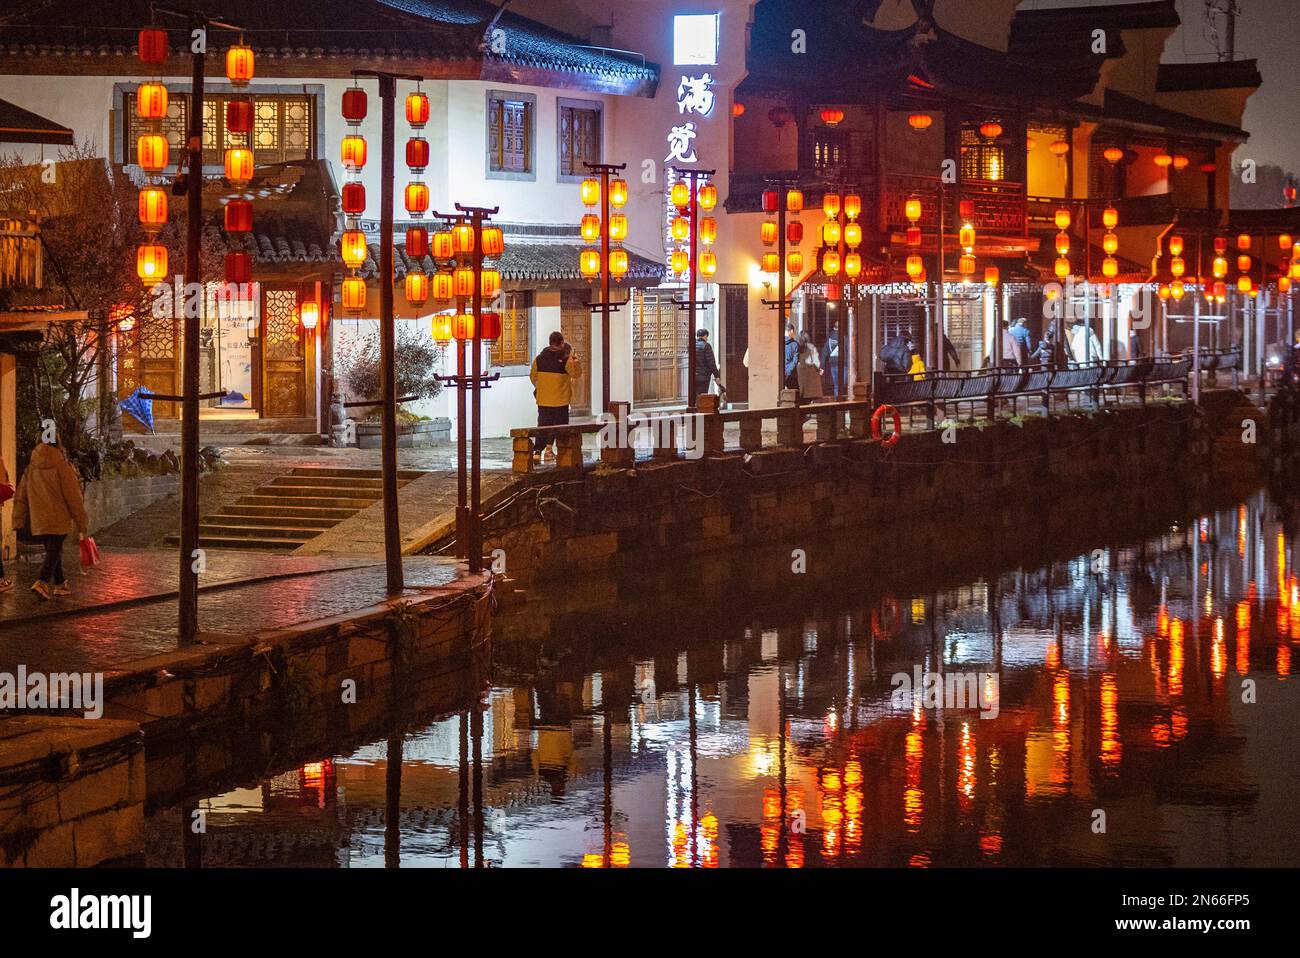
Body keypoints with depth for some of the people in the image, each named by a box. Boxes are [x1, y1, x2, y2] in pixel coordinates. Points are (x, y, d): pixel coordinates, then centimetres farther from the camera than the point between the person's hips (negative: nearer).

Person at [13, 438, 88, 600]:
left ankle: (59, 585, 26)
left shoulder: (30, 469, 8)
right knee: (53, 552, -6)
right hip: (58, 520, -5)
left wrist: (19, 522, 9)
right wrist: (81, 525, -2)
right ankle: (41, 582, -25)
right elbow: (74, 498, -7)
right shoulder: (62, 468, -8)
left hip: (38, 522, 5)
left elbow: (20, 497, 7)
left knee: (53, 551, 19)